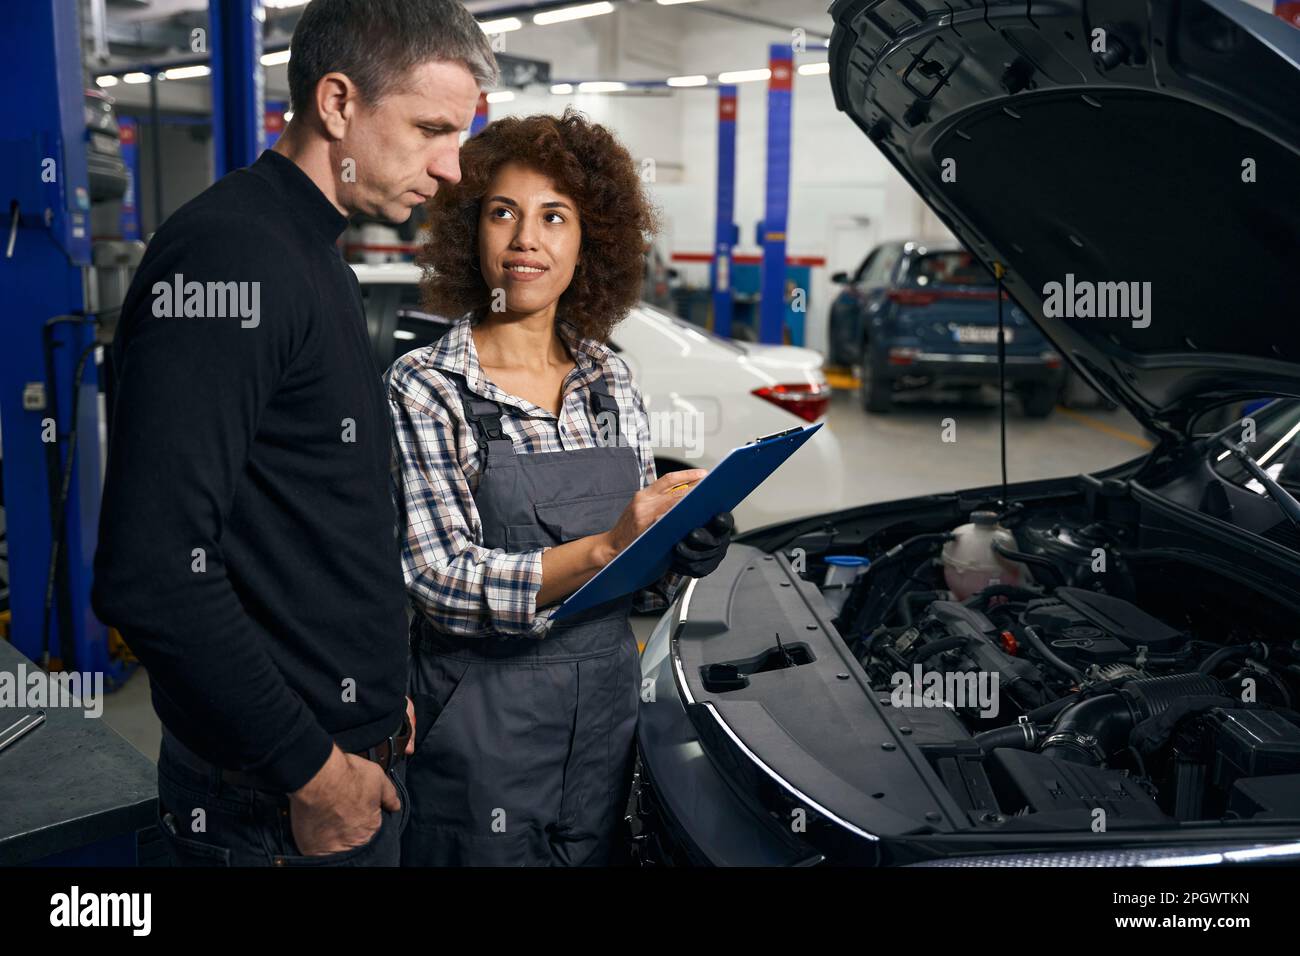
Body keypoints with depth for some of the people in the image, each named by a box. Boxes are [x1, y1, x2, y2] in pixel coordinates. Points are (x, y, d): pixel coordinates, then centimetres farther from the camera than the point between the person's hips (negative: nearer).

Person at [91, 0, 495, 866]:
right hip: (274, 799, -9)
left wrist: (382, 691, 14)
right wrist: (310, 769, -19)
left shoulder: (320, 260, 12)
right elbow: (151, 573, -27)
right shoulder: (227, 256, -20)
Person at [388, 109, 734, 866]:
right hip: (485, 728, -4)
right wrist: (603, 547, -28)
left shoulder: (611, 380, 5)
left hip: (608, 713, 5)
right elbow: (444, 585, -18)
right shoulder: (424, 390, -10)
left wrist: (688, 552, -12)